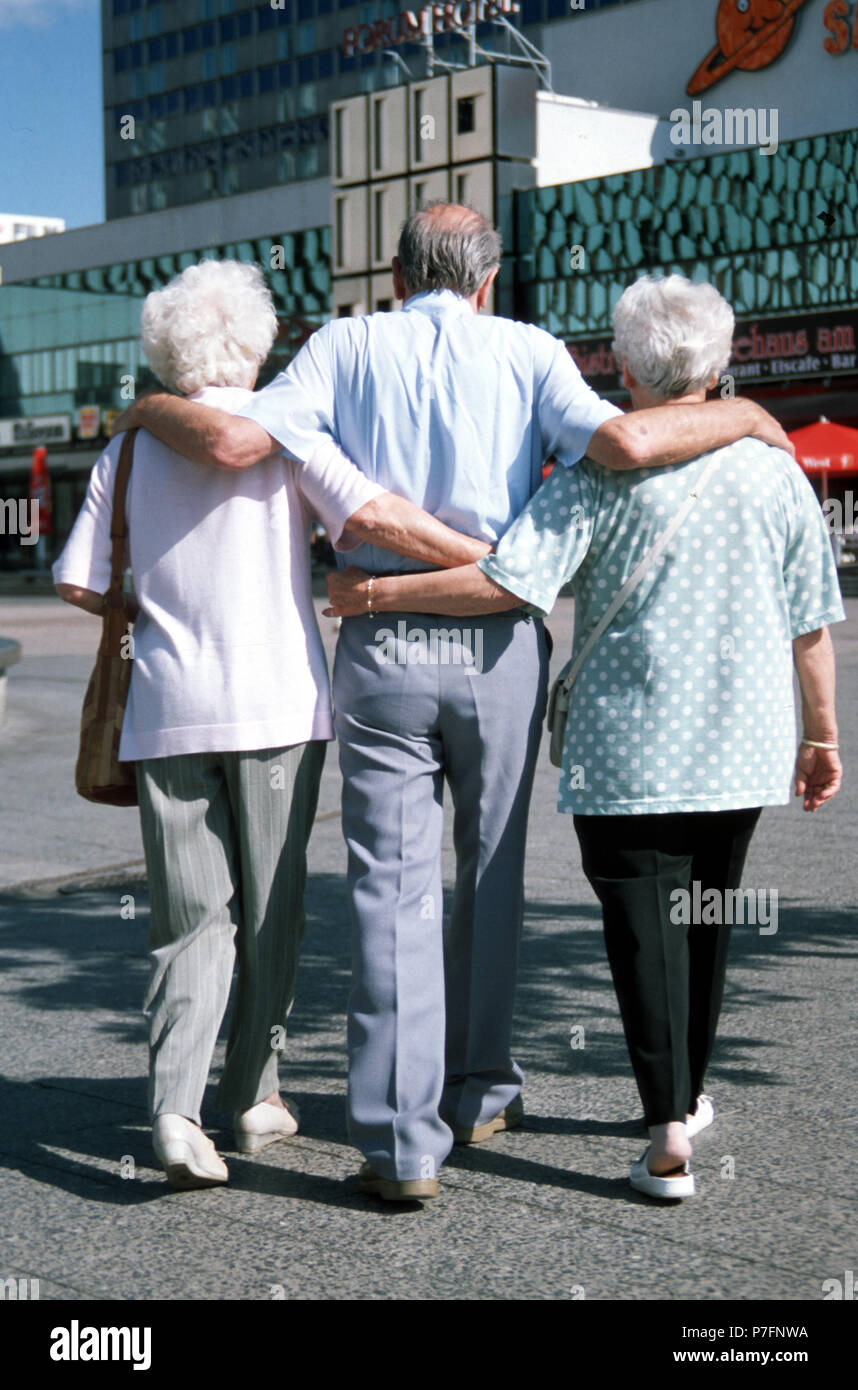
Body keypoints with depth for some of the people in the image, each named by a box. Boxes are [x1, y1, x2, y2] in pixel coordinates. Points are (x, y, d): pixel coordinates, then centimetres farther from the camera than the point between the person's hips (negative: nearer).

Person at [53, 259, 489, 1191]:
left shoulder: (129, 451, 9)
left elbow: (78, 583, 7)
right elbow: (369, 515, -15)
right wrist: (495, 559, -9)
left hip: (167, 709, 3)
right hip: (275, 700, -2)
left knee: (191, 915, 6)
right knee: (270, 905, 11)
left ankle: (173, 1104, -10)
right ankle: (254, 1097, 19)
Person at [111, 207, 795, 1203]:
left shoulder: (349, 346, 4)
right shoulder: (525, 351, 3)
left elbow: (234, 442, -9)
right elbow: (621, 442, -13)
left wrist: (151, 409, 11)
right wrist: (742, 415, 3)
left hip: (382, 649, 0)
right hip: (497, 647, 1)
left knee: (393, 890, 2)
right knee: (490, 877, 17)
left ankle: (402, 1141, 1)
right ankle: (478, 1093, 28)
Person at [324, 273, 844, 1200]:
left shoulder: (598, 475, -9)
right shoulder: (772, 469, 2)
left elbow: (507, 582, -17)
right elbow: (811, 624, 5)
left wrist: (377, 591, -7)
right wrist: (821, 734, 16)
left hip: (627, 748, -4)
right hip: (740, 744, 4)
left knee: (642, 925, 0)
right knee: (705, 917, 19)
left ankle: (668, 1131, -7)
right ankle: (687, 1095, 34)